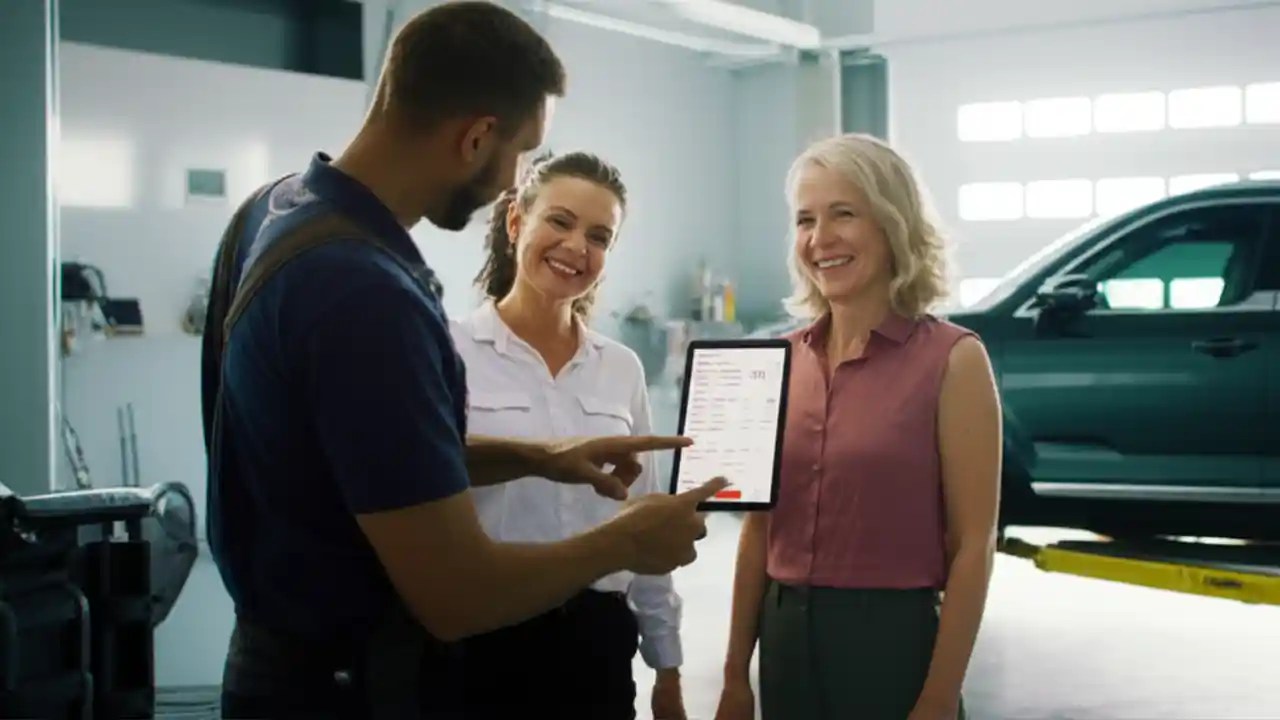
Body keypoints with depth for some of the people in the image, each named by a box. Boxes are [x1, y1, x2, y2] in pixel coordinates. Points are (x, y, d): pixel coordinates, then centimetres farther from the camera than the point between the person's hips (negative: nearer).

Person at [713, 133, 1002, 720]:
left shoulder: (951, 359, -10)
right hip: (787, 642, 5)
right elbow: (759, 528, 8)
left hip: (895, 642, -5)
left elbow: (973, 545, -11)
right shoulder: (782, 360, 4)